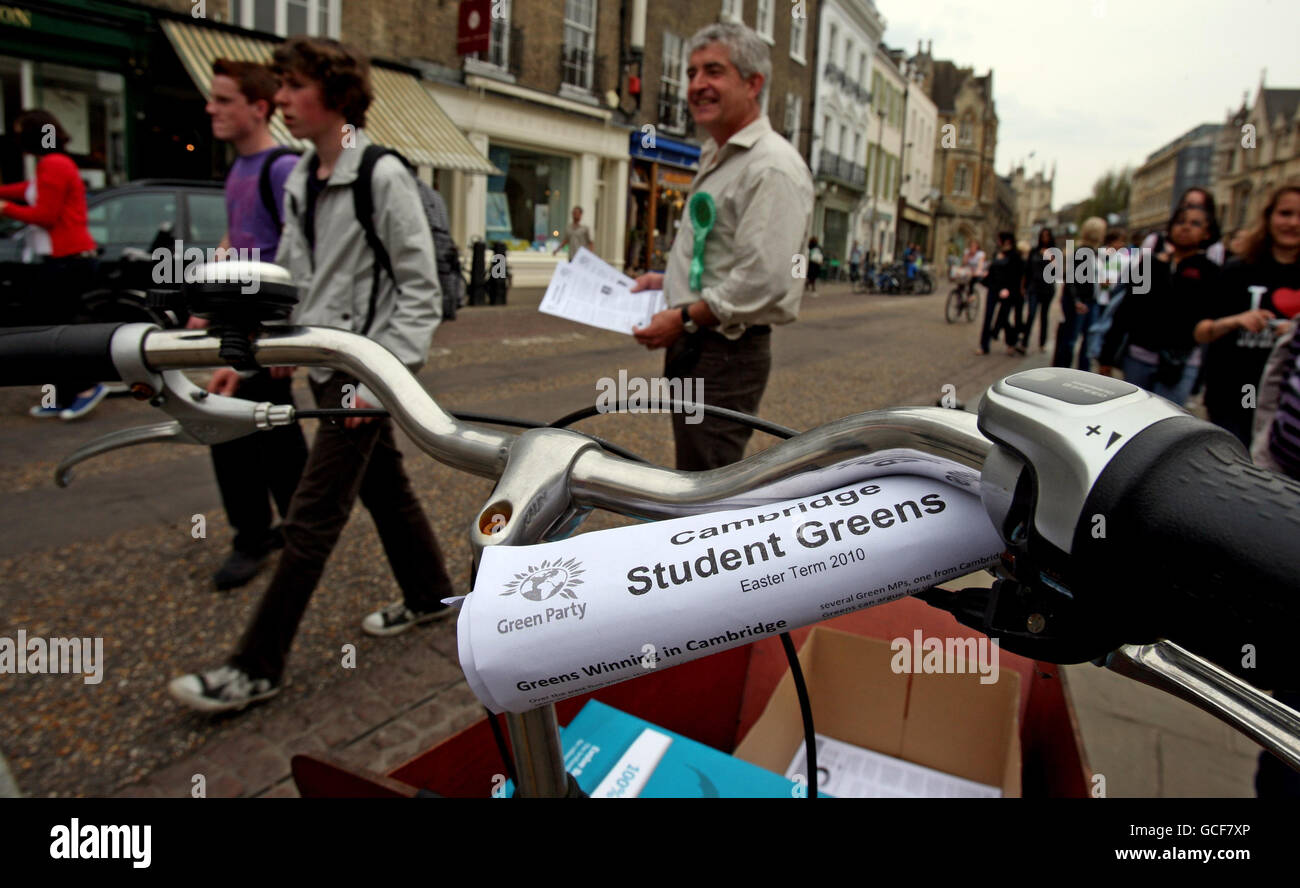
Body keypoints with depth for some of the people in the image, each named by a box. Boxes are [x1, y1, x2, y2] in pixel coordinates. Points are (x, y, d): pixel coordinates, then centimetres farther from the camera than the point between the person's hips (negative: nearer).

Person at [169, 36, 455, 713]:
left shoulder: (383, 176, -13)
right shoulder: (299, 181, 12)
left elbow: (421, 290, -15)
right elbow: (290, 278, 18)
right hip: (327, 367, 8)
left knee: (312, 518, -5)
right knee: (385, 487, 19)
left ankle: (258, 667, 4)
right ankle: (430, 594, 37)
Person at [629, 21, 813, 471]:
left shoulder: (772, 166, -16)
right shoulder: (716, 159, 19)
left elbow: (765, 279, -26)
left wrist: (684, 318, -20)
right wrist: (666, 281, 15)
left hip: (727, 354, -10)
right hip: (693, 349, 11)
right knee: (695, 471, 21)